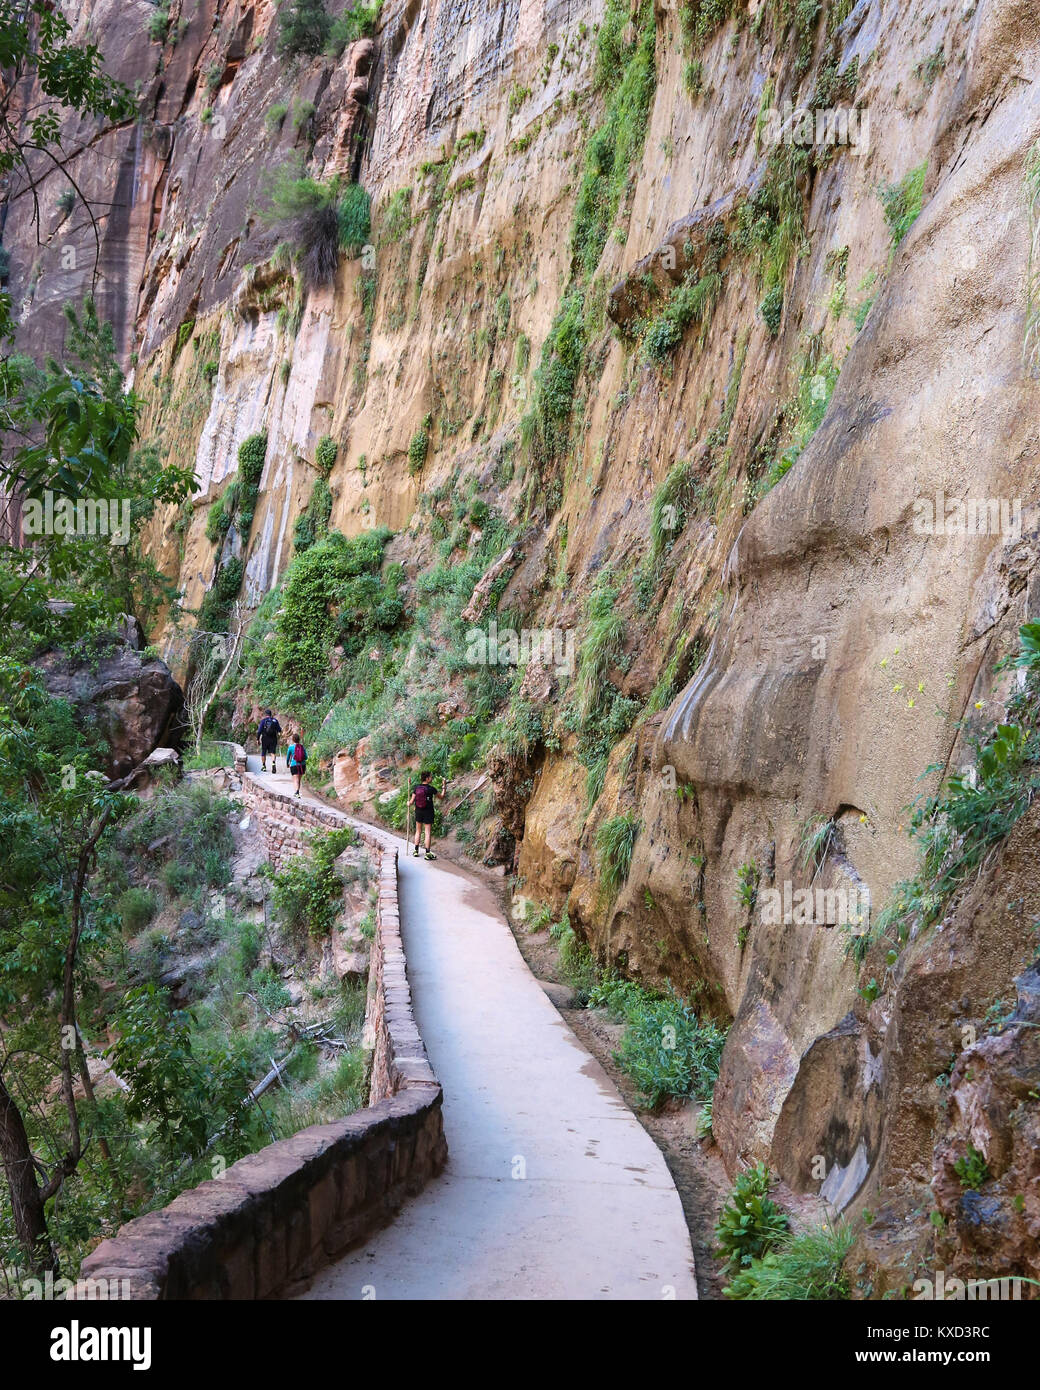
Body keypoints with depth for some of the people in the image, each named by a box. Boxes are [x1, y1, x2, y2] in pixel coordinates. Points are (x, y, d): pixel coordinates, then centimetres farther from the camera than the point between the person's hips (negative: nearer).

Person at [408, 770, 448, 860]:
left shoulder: (416, 787, -5)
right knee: (428, 833, 2)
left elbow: (412, 801, -4)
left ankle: (416, 851, 19)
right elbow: (441, 796, 0)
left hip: (418, 812, 4)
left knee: (418, 831, 17)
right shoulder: (431, 789, -14)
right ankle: (427, 853, 2)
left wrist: (409, 803, 17)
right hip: (428, 812, -4)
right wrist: (444, 786, 8)